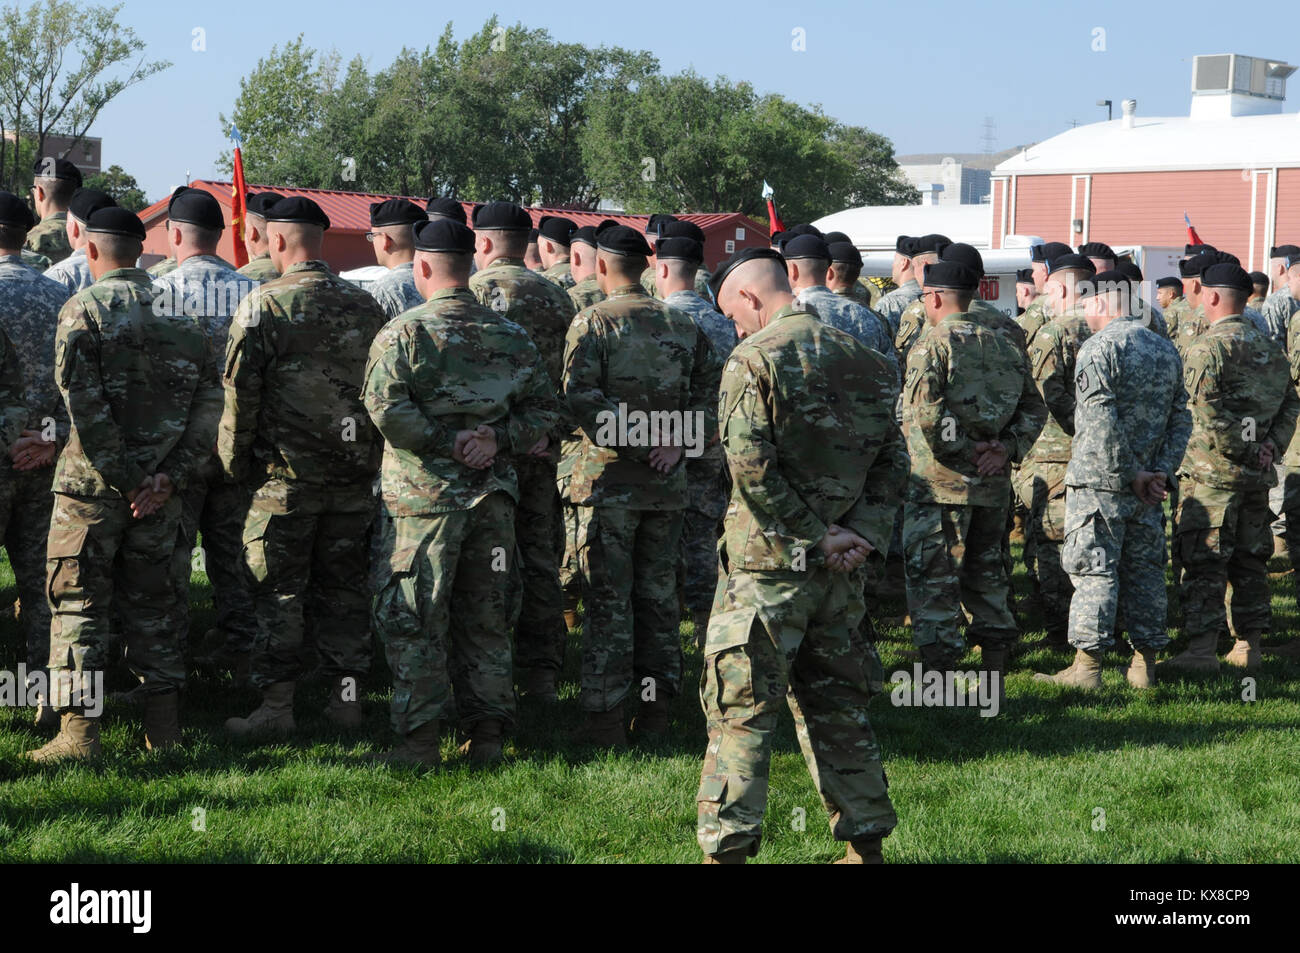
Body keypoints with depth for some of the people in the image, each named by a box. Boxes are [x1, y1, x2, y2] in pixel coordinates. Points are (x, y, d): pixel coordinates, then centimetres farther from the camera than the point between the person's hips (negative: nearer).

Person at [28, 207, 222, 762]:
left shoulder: (84, 309, -8)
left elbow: (85, 405, -16)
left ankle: (79, 731, -1)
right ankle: (164, 725, 15)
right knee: (152, 601, 14)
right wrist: (170, 476, -3)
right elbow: (209, 400, 2)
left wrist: (126, 480, -11)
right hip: (160, 486, 4)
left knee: (77, 602, 2)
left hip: (92, 484, -4)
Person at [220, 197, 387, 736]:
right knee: (343, 589, 11)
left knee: (278, 591, 2)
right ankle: (347, 698, 15)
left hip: (286, 474, -5)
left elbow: (240, 393, -8)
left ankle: (276, 706, 3)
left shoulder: (264, 304, -8)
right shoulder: (365, 305, 7)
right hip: (354, 472, 5)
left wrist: (233, 462, 3)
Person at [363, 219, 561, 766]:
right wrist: (498, 439, -2)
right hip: (494, 494, 4)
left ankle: (418, 740, 2)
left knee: (414, 620, 2)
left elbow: (387, 408, -17)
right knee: (486, 618, 12)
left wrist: (445, 442, -10)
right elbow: (543, 409, 8)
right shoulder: (510, 335, 9)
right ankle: (487, 736, 15)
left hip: (427, 495, -4)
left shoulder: (404, 332, -6)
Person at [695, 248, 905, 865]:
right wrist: (863, 534, 1)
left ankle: (727, 847, 0)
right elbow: (892, 460, 9)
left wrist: (815, 537, -12)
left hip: (768, 562, -6)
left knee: (740, 708, 0)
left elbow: (750, 466, -18)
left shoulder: (754, 359, -10)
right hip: (841, 568, 6)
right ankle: (866, 844, 20)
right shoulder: (865, 361, 10)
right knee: (836, 703, 15)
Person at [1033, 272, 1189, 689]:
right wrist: (1162, 471, 3)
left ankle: (1087, 665, -2)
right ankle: (1145, 665, 15)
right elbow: (1181, 417, 10)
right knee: (1145, 569, 11)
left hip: (1100, 482, -7)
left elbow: (1101, 422, -20)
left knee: (1093, 569, -3)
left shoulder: (1098, 348, -12)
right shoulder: (1166, 349, 12)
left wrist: (1130, 474, -14)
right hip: (1146, 487, 7)